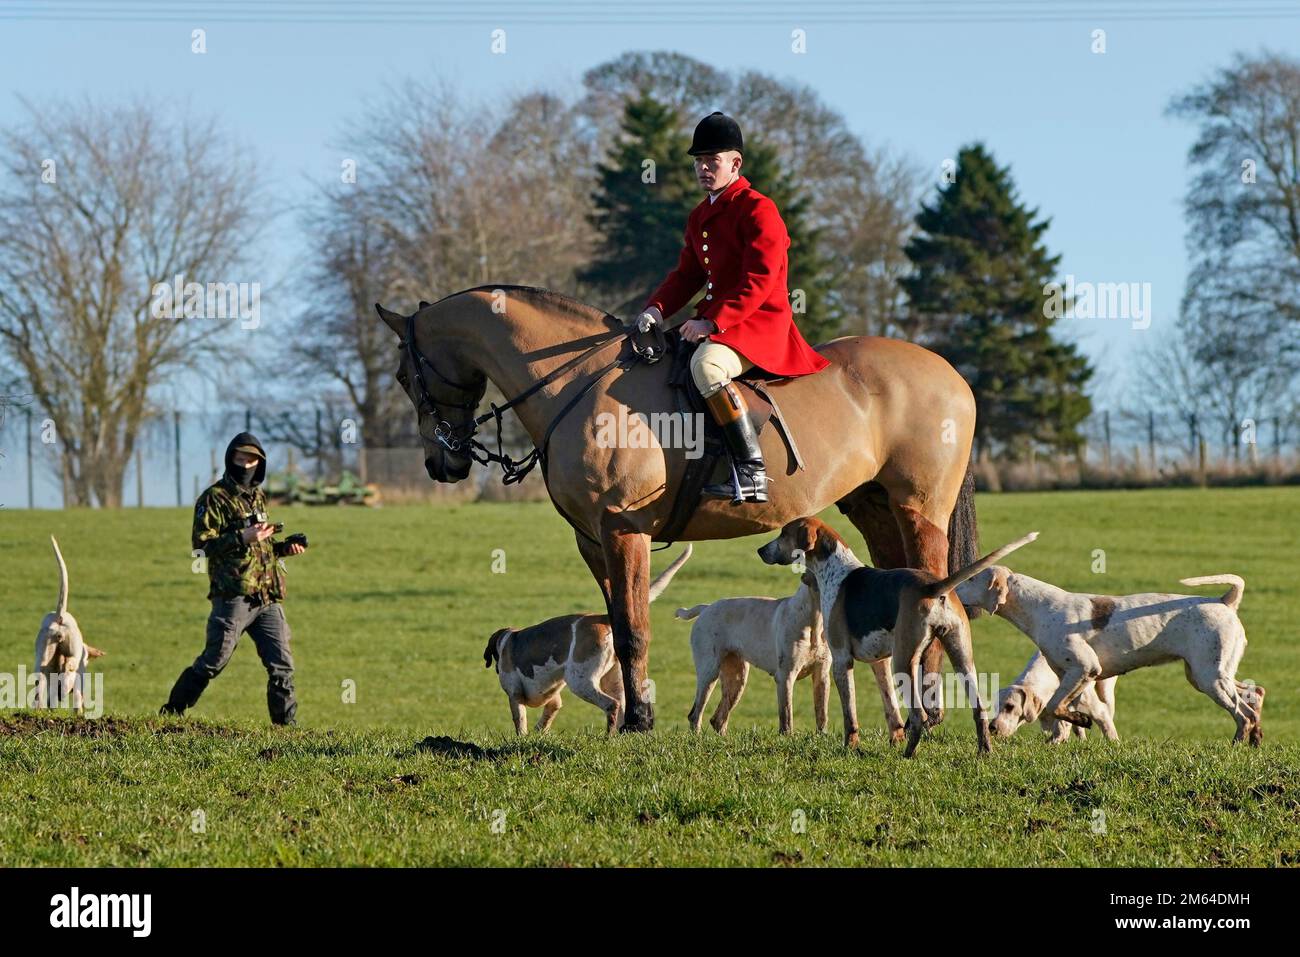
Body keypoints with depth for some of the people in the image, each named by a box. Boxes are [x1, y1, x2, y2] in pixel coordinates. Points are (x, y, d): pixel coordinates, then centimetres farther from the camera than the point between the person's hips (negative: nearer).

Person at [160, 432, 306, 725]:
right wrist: (243, 538, -19)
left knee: (282, 665, 2)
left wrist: (284, 548, 13)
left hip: (267, 597, 6)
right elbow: (202, 544, -11)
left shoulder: (258, 497, 21)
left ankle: (287, 725, 7)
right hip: (234, 596, -6)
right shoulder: (215, 498, -2)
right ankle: (170, 713, 6)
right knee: (213, 661, -5)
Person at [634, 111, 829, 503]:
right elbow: (687, 274, 19)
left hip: (761, 321, -10)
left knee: (707, 364, -37)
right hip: (714, 319, 10)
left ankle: (753, 472, -38)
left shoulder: (758, 210, -11)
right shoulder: (700, 217, 18)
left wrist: (713, 321, -27)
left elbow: (759, 280, -19)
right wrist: (657, 309, -2)